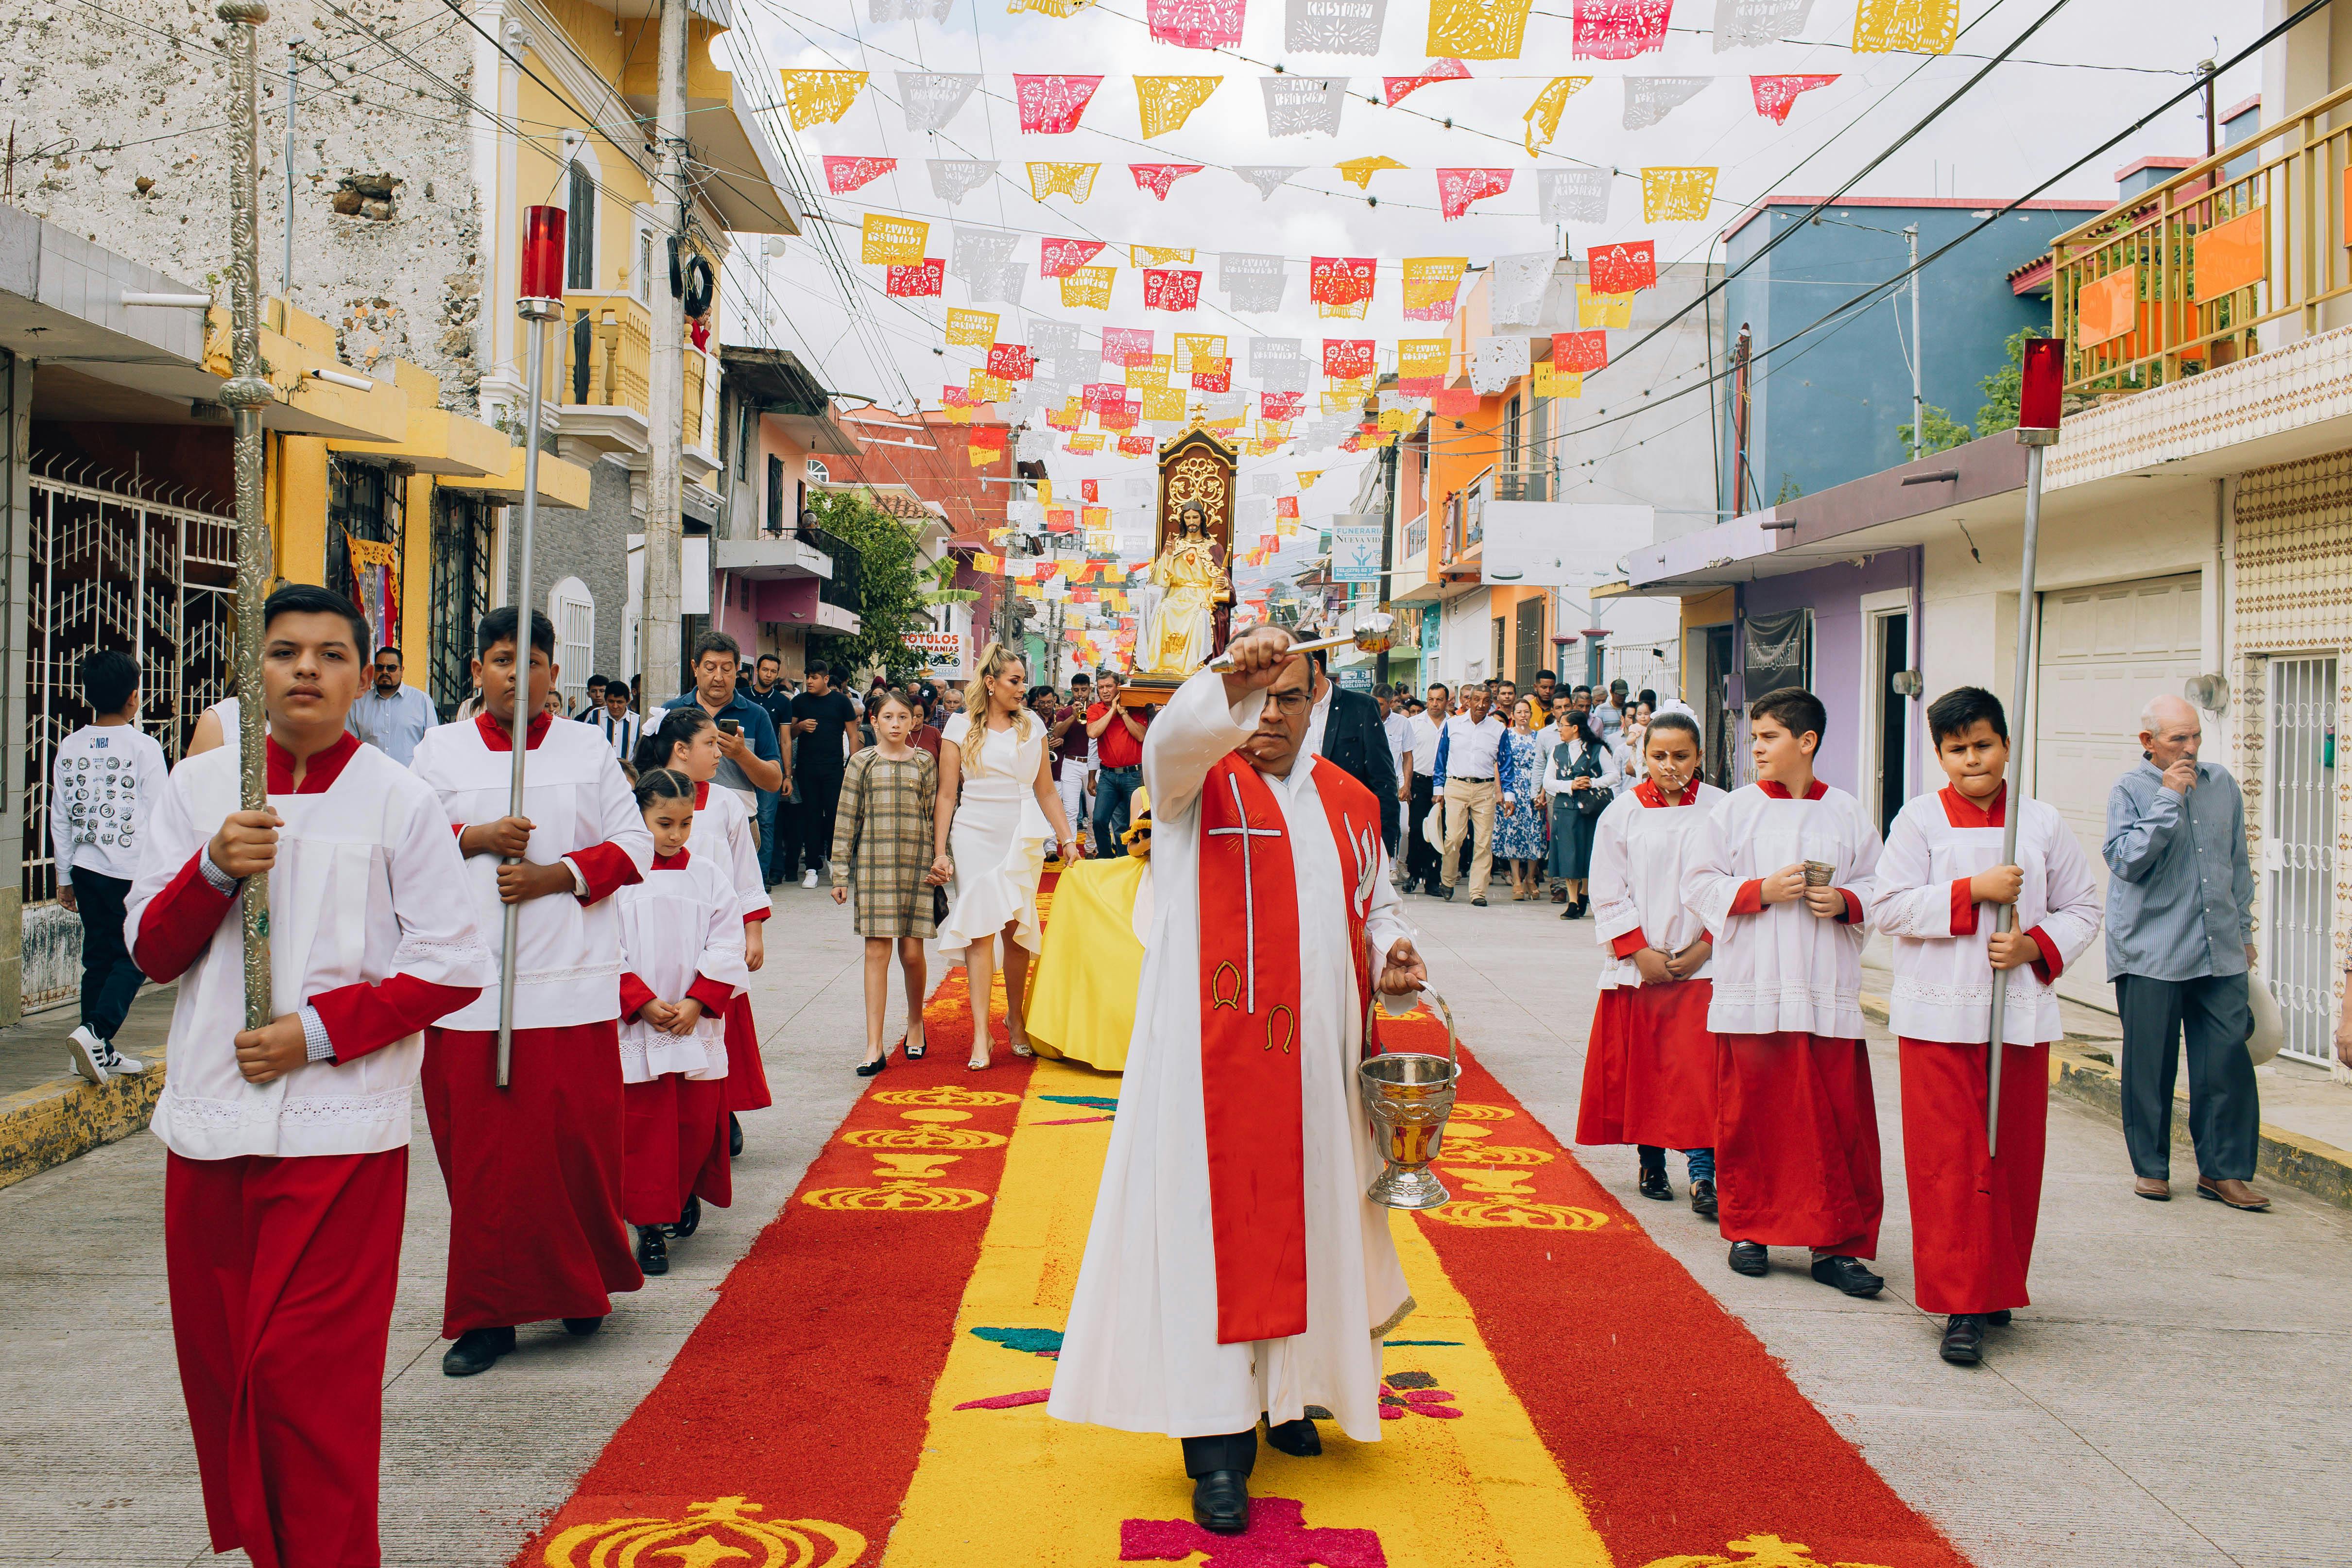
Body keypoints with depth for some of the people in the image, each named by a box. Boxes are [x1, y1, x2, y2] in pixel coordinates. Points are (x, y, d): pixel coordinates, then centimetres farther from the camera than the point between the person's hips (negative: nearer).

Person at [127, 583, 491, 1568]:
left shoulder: (397, 800, -1)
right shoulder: (196, 787, 9)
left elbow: (454, 967, -2)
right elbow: (152, 953, 8)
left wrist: (321, 1029, -11)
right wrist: (214, 868, -10)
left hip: (341, 1127, -4)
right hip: (209, 1120, 4)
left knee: (309, 1375, -6)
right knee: (218, 1366, 9)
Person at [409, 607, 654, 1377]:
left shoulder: (589, 749, 8)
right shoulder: (441, 750, 9)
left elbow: (636, 843, 5)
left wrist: (558, 874, -9)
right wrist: (475, 837, -9)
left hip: (571, 979, 0)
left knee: (578, 1139, 0)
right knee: (480, 1151, 1)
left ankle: (580, 1287, 22)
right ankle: (486, 1315, 11)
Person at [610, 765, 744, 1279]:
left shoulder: (709, 876, 3)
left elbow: (726, 948, 2)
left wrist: (697, 1003, -10)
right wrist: (644, 1004, -14)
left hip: (699, 1026, 2)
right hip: (635, 1027, -2)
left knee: (699, 1120, 7)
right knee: (643, 1127, 0)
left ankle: (686, 1196, 34)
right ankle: (651, 1226, 7)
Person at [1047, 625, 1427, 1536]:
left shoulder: (1351, 805, 14)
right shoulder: (1199, 780, -1)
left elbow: (1374, 904, 23)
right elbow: (1173, 737, -25)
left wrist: (1393, 949, 0)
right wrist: (1232, 683, -45)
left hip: (1316, 1057, 5)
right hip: (1217, 1051, -5)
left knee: (1308, 1214, 12)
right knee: (1216, 1219, -5)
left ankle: (1289, 1391, 31)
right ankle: (1219, 1439, 1)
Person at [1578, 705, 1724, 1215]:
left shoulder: (1721, 810, 0)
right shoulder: (1622, 813, 2)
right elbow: (1608, 895, 1)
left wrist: (1705, 946, -8)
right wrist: (1642, 953, -7)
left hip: (1702, 962, -1)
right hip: (1637, 964, 1)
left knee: (1700, 1068, -7)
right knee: (1641, 1066, 7)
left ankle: (1703, 1173, -5)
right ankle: (1650, 1162, 21)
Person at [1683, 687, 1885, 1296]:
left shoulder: (1847, 813, 6)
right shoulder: (1734, 810, 3)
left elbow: (1878, 887, 10)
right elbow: (1700, 884, 2)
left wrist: (1844, 902, -10)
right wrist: (1761, 891, -12)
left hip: (1828, 995, 1)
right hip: (1750, 992, 0)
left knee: (1838, 1121, -1)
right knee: (1748, 1119, 5)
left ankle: (1836, 1245, 7)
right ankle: (1748, 1229, 20)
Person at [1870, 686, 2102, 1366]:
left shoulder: (2044, 823, 7)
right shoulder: (1920, 819, -1)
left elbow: (2082, 908, 11)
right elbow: (1889, 906, -8)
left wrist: (2036, 946, -8)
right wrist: (1973, 891, -16)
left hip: (2021, 1015, 3)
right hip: (1940, 1017, -3)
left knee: (2015, 1157, 9)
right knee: (1949, 1160, -4)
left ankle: (2000, 1288, 26)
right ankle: (1960, 1307, 1)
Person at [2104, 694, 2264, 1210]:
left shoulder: (2222, 785, 12)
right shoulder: (2129, 791, -3)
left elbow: (2238, 864, 21)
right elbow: (2126, 861, -17)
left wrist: (2243, 932, 21)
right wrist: (2168, 799, -17)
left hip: (2218, 954, 4)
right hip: (2150, 955, -4)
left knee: (2229, 1060, 0)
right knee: (2150, 1066, 3)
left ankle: (2224, 1170, 10)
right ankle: (2150, 1167, 17)